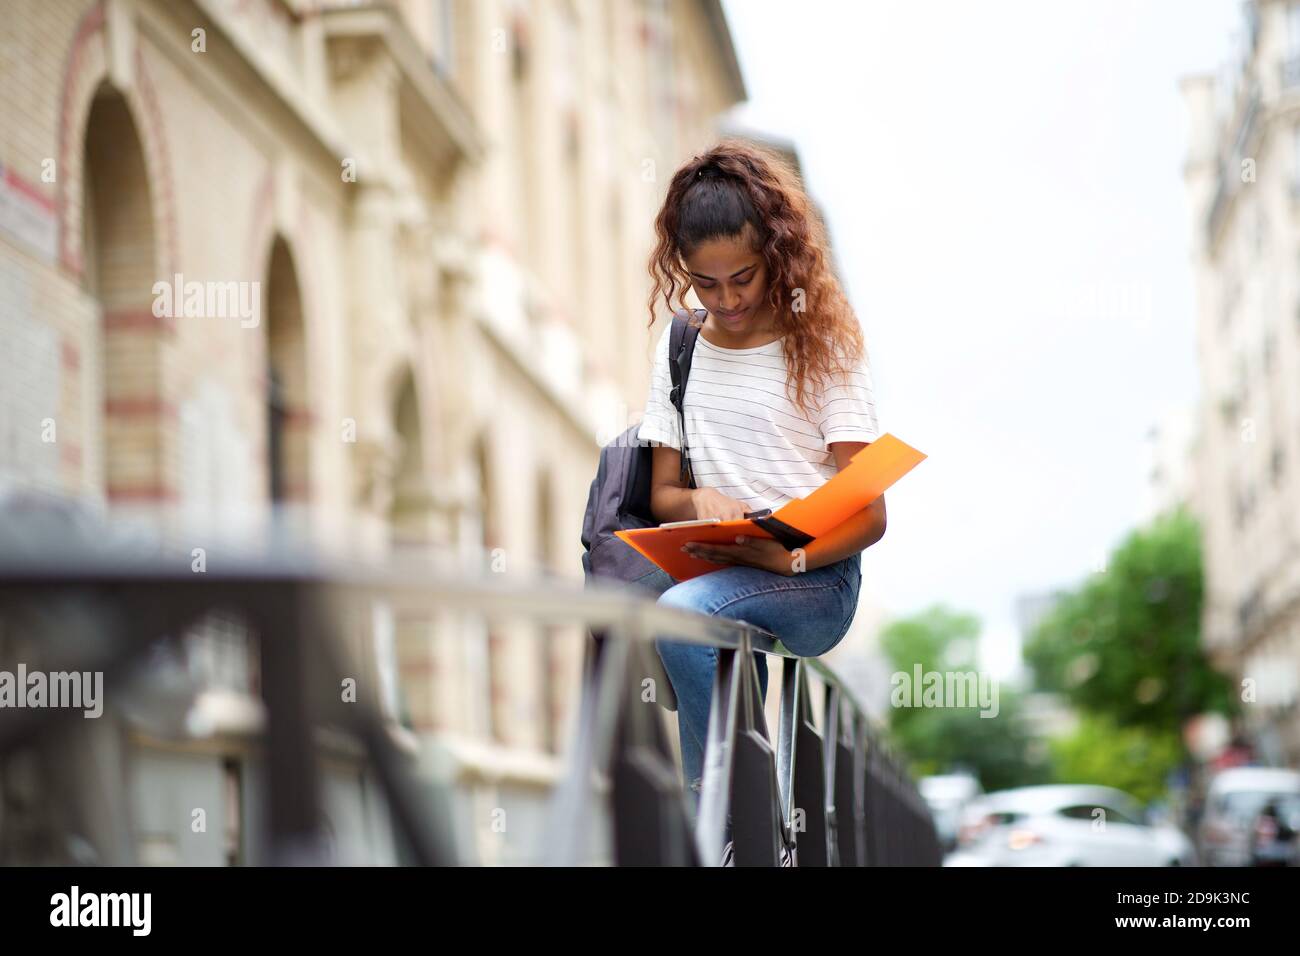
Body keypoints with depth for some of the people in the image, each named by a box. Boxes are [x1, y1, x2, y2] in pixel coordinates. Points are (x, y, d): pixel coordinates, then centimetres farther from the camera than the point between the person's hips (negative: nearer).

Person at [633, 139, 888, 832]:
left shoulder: (822, 347, -1)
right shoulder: (680, 347, 13)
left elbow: (869, 515, -5)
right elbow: (661, 493, 15)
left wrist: (789, 555, -25)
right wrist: (698, 502, -10)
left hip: (814, 575, -5)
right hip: (712, 567, 5)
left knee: (683, 612, -35)